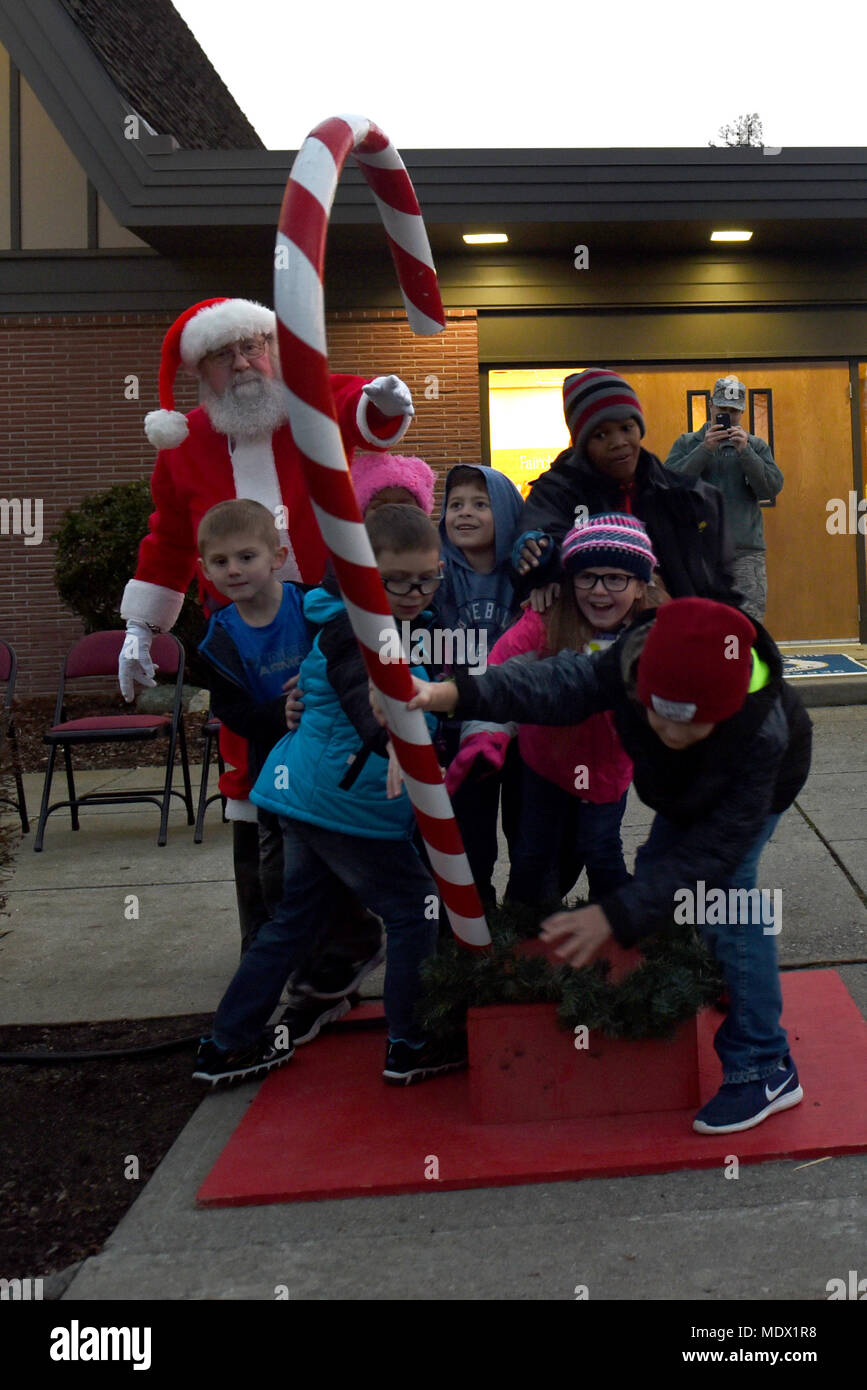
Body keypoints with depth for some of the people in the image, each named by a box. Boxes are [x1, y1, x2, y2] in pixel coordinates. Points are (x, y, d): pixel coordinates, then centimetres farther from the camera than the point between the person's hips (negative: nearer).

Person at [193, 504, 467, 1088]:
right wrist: (394, 742, -51)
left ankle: (230, 1044, 27)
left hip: (307, 794, 10)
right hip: (347, 805, -10)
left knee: (296, 915, 18)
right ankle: (413, 1047, 14)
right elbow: (364, 695, -36)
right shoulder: (352, 628, -17)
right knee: (415, 907, 2)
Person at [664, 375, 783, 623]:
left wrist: (744, 451, -9)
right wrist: (705, 449, -11)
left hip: (747, 550, 0)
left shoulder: (756, 446, 14)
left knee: (751, 618, -7)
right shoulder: (687, 443, 12)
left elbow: (771, 489, 1)